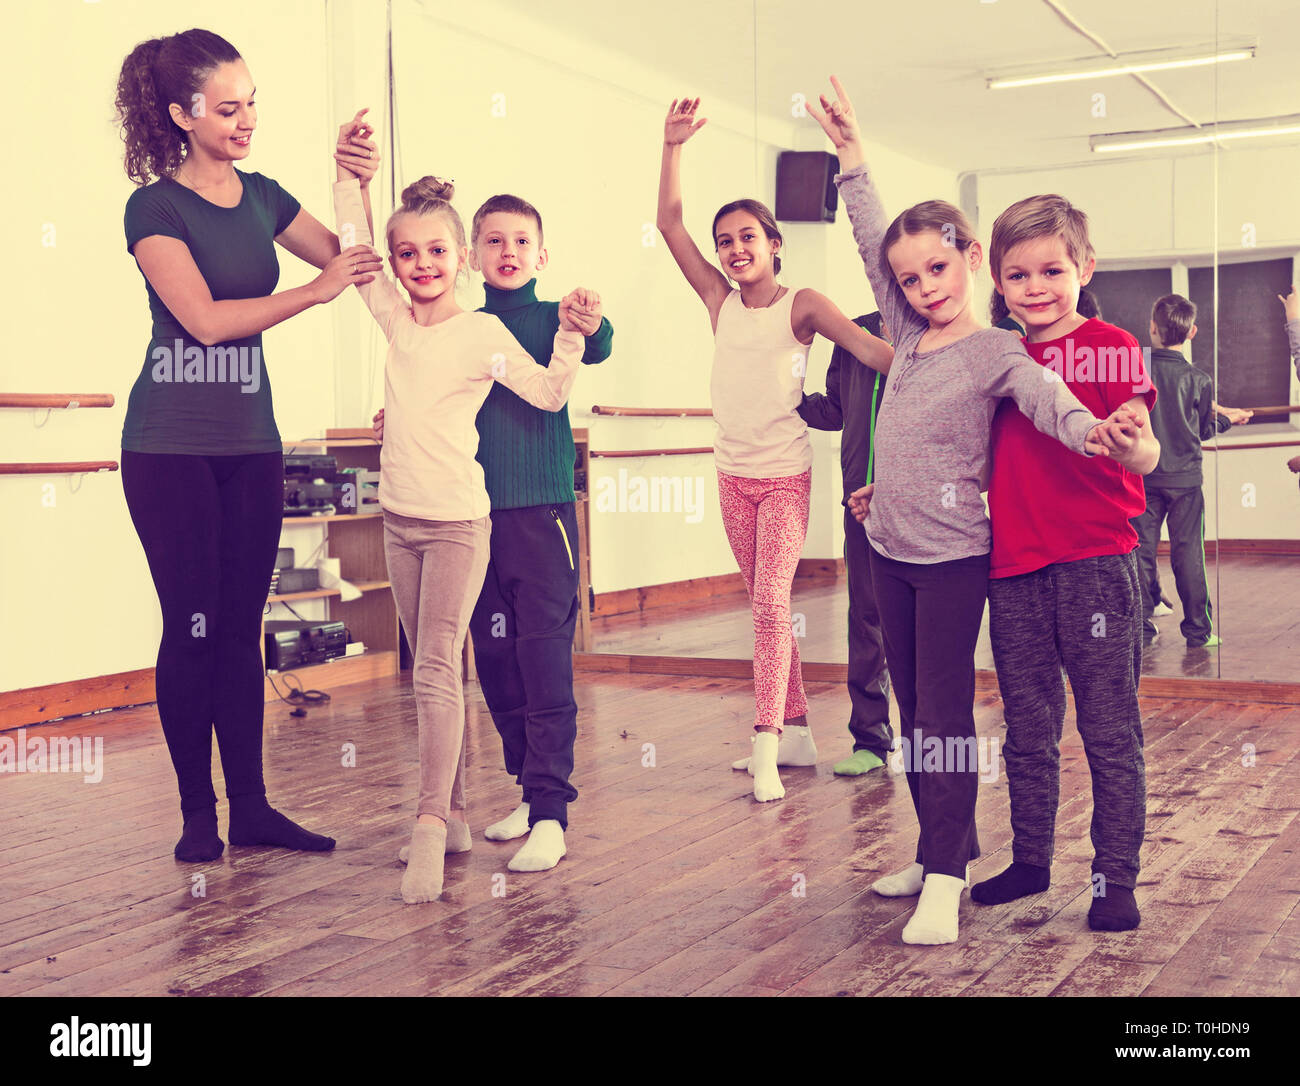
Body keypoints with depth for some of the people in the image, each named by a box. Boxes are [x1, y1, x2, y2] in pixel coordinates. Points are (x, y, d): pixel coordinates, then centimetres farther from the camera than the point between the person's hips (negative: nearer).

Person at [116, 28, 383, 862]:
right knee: (191, 625, -2)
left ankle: (251, 807, 14)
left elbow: (352, 262, 14)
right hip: (171, 447, -5)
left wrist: (358, 185, -1)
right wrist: (315, 292, -16)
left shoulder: (262, 197, 10)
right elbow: (205, 318, -17)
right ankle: (198, 812, 10)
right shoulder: (156, 207, -7)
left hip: (251, 443, 5)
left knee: (242, 628, 7)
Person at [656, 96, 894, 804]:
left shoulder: (802, 305, -5)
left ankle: (767, 748, -18)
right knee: (765, 604, 10)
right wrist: (673, 147, -6)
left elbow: (865, 346, -17)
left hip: (786, 473, -5)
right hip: (733, 474, 5)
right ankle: (796, 733, 20)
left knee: (771, 598, -15)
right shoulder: (720, 301, 6)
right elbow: (669, 224, 1)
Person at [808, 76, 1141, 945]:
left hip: (955, 556, -7)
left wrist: (1091, 429, -49)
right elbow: (875, 244, 15)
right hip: (891, 552, 7)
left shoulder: (994, 352, -9)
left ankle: (944, 882, 0)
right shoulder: (910, 338, 8)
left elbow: (1044, 397, -28)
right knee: (914, 712, 13)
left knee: (945, 717, -5)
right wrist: (851, 153, 16)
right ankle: (942, 851, 25)